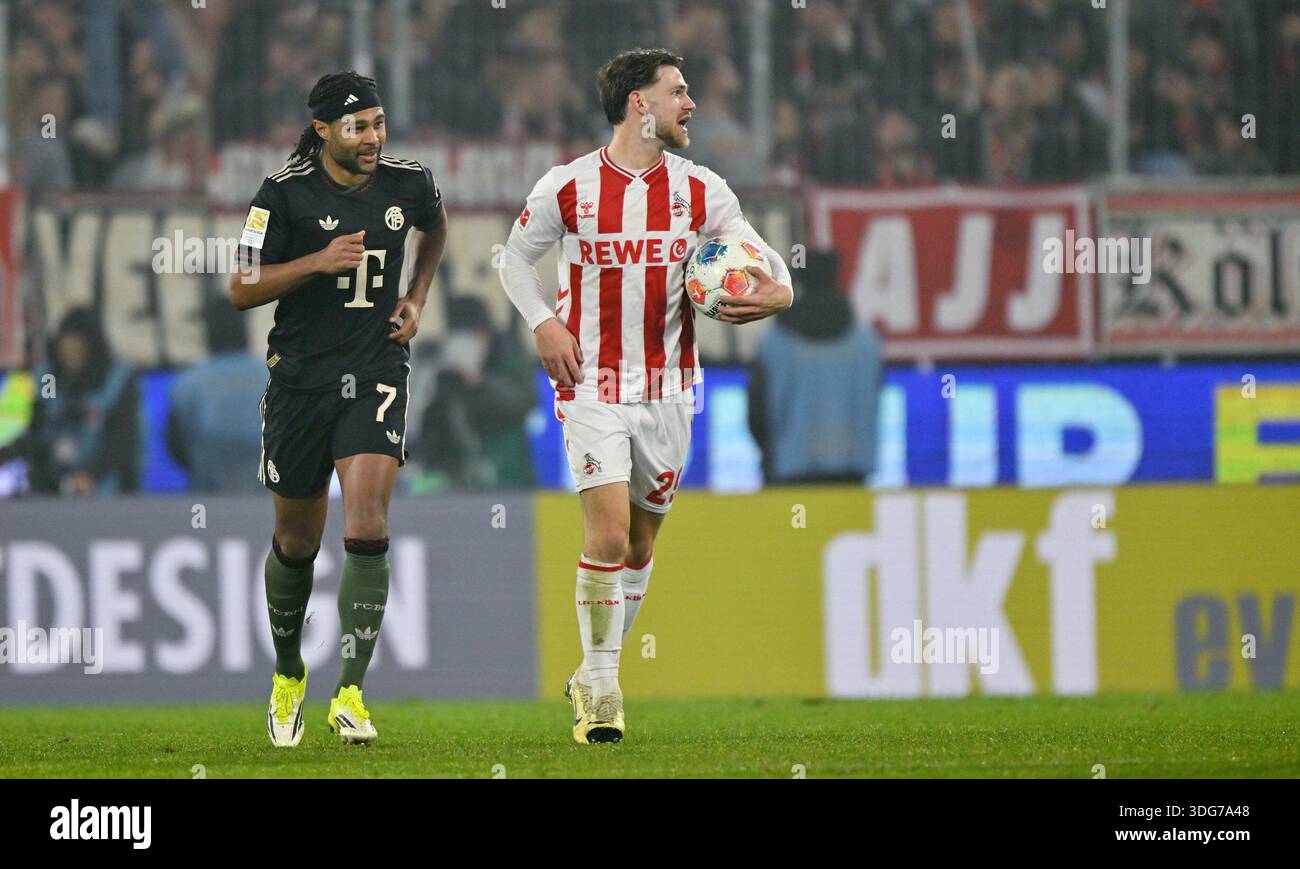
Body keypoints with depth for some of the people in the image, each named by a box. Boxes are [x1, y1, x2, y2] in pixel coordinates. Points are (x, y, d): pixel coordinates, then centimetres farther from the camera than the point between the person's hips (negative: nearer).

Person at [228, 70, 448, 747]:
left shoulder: (408, 183, 1)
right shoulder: (285, 194, -8)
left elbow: (434, 228, 26)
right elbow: (242, 288, -5)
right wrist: (319, 262, -18)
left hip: (377, 375, 1)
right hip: (300, 379, -1)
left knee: (367, 527, -17)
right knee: (297, 539, 10)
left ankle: (349, 696, -14)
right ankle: (288, 675, 35)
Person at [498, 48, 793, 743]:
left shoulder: (700, 190, 1)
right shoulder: (568, 187, -5)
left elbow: (757, 255, 9)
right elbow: (517, 256, 9)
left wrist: (778, 292, -14)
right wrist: (542, 323, -6)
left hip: (667, 388, 3)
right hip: (591, 384, -3)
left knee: (641, 541, 10)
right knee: (608, 534, -15)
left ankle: (595, 675, 27)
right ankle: (600, 687, -3)